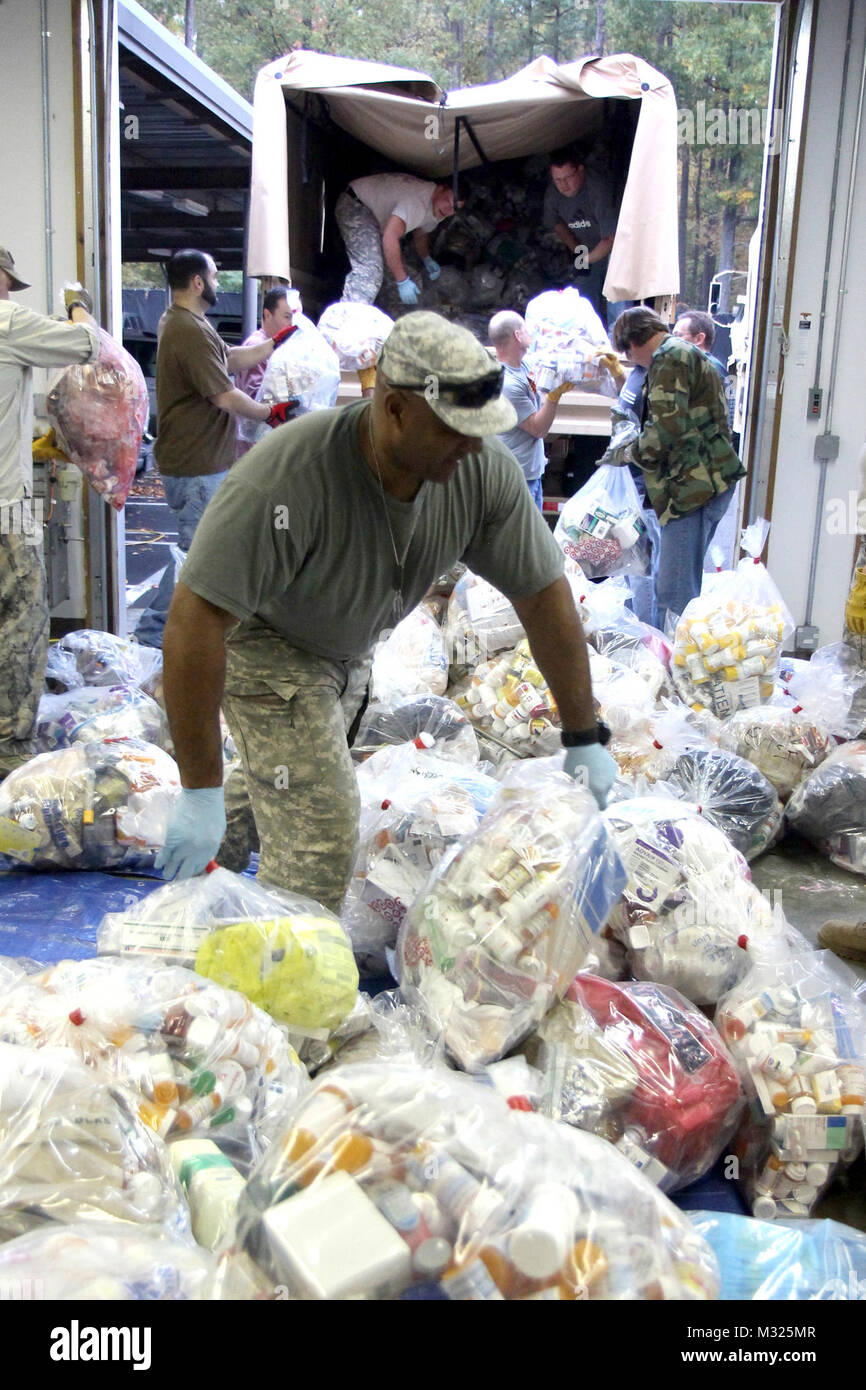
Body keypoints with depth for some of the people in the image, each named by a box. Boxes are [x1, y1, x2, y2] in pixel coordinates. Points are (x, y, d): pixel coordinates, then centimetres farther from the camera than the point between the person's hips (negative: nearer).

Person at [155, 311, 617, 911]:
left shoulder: (483, 469, -25)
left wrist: (585, 740, -11)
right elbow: (194, 620, -40)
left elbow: (544, 595, -15)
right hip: (265, 639, -6)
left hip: (351, 647, 6)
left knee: (318, 807, 22)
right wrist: (201, 793, -40)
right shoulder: (288, 478, -41)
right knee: (320, 836, -17)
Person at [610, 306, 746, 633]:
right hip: (705, 483, 11)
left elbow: (667, 427, -19)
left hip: (693, 487, -11)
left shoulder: (669, 357, -8)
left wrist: (632, 453, -3)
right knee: (667, 585, 17)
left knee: (675, 593, -10)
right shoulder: (685, 353, 25)